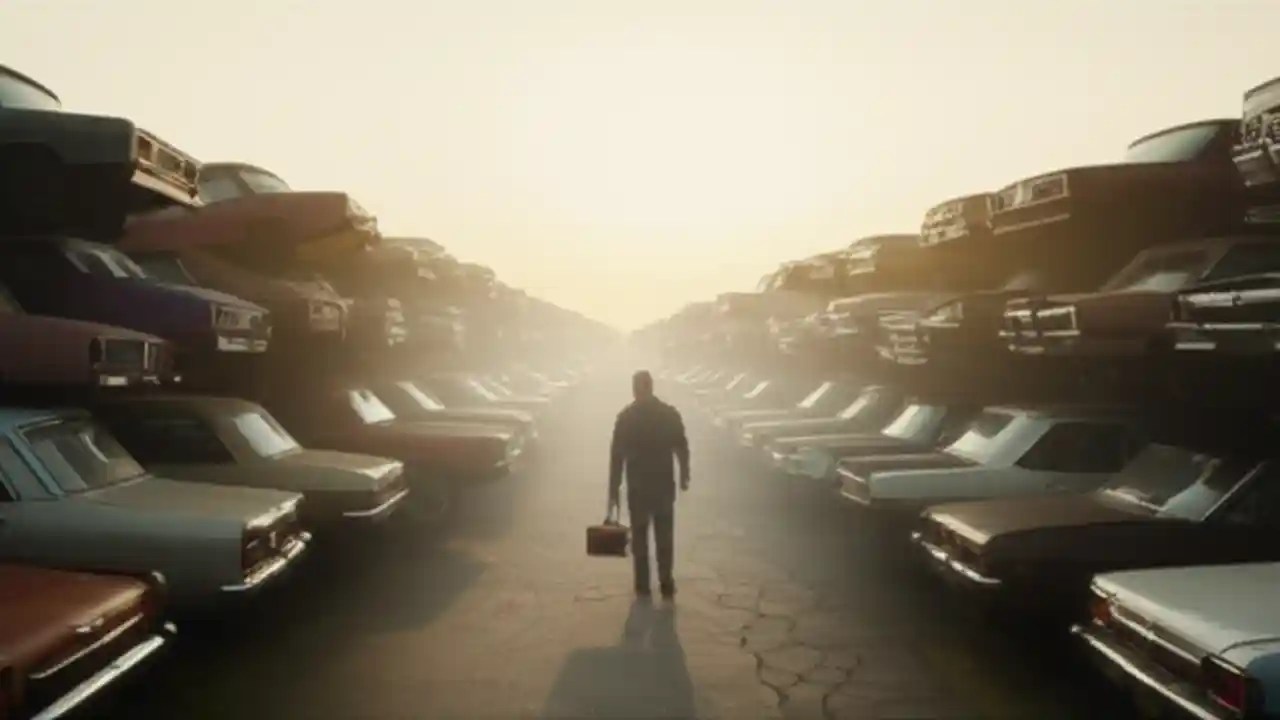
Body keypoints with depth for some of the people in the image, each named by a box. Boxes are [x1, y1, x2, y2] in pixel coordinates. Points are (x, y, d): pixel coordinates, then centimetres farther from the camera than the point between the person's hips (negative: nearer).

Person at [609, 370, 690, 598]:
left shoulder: (626, 417, -5)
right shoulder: (670, 413, -2)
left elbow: (617, 455, -7)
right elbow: (682, 448, 1)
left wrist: (613, 490, -3)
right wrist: (684, 476, 15)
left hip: (637, 487, -1)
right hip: (664, 485, 1)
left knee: (639, 536, 9)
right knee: (664, 537, 10)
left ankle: (643, 584, 10)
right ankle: (666, 583, 8)